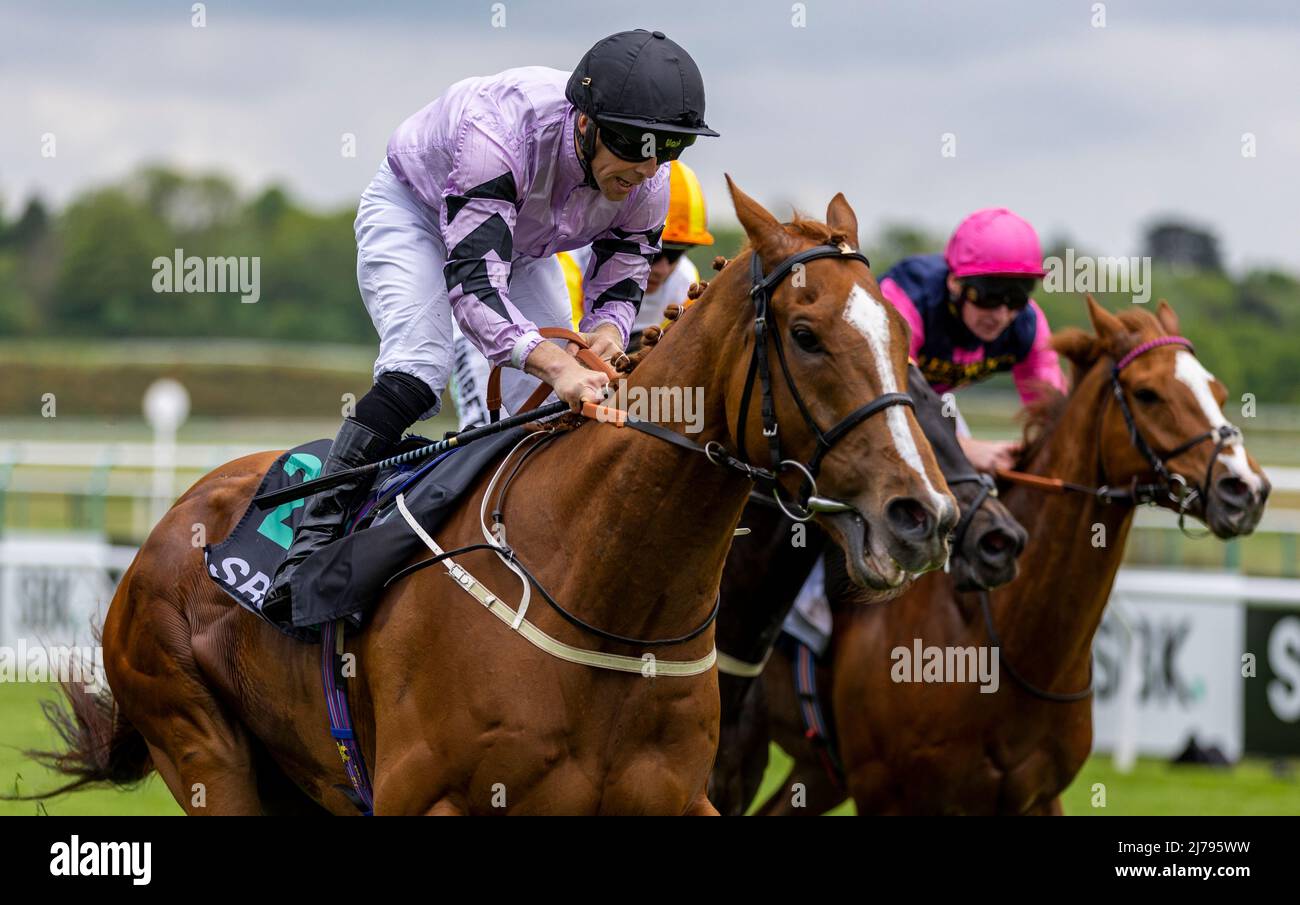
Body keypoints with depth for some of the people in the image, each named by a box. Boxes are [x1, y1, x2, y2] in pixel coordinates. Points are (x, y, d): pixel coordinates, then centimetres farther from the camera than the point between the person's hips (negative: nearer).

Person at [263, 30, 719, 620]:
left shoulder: (649, 184, -27)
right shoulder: (502, 130, -46)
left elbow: (620, 282, -12)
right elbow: (472, 283, -51)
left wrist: (609, 329, -39)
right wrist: (555, 362, -65)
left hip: (521, 242, 6)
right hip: (414, 211, -6)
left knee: (554, 403, -7)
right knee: (419, 367, -29)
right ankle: (314, 540, -29)